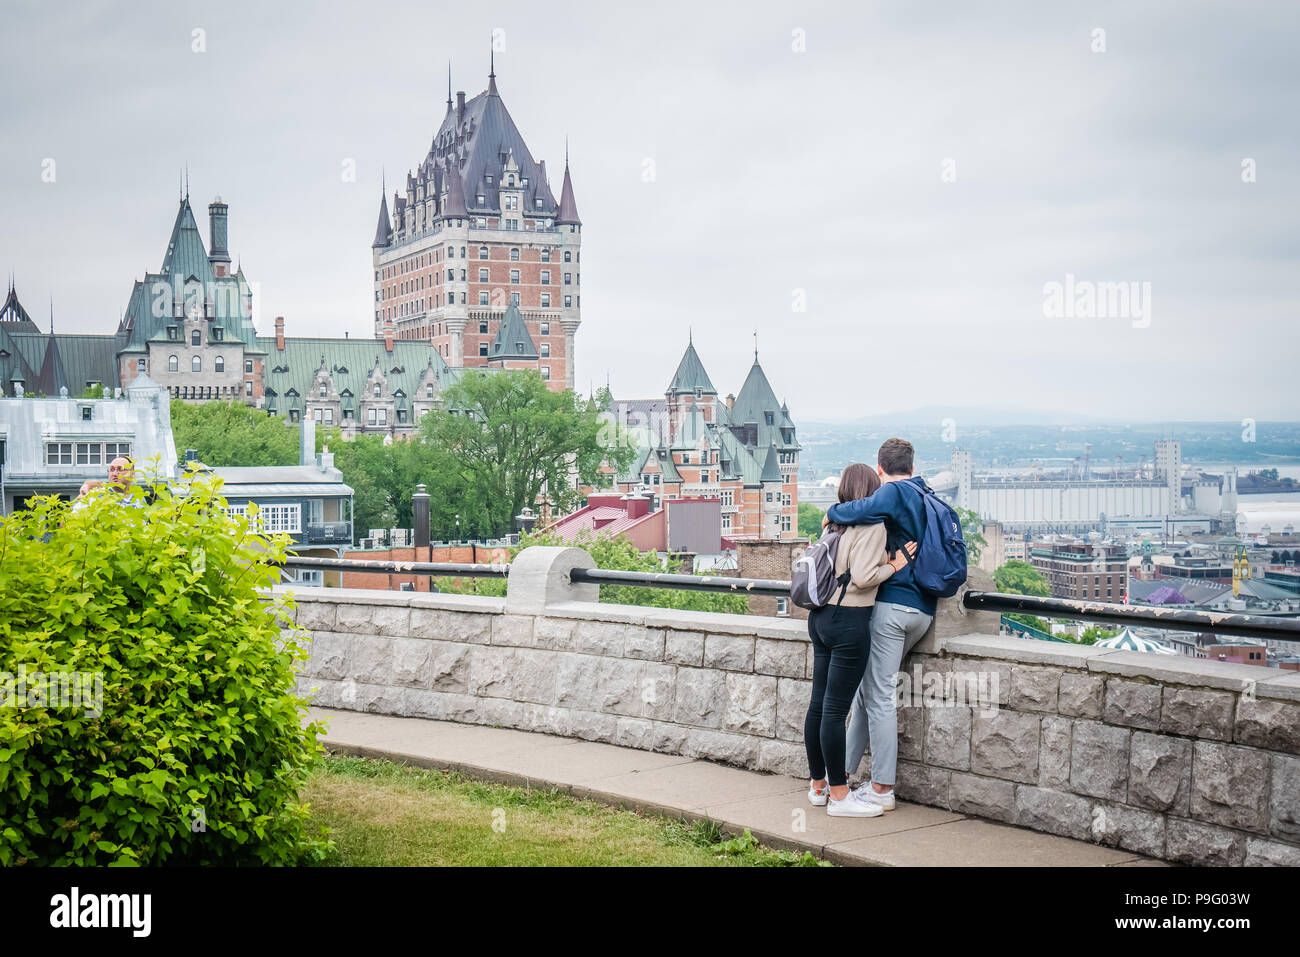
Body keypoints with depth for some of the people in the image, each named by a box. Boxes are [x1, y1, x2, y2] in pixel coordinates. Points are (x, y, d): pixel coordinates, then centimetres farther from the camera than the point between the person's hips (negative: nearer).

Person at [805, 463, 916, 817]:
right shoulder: (872, 526, -11)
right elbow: (863, 576, -19)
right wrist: (894, 566, -5)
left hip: (821, 616, 8)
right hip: (849, 621, -8)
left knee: (819, 704, 13)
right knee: (835, 708, -5)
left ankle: (818, 785, 23)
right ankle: (839, 796, 1)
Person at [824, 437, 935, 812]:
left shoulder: (895, 492, -7)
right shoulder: (926, 499, 19)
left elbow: (867, 510, -28)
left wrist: (833, 513, -9)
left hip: (892, 602, -9)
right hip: (923, 610, 9)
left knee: (878, 695, -4)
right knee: (868, 687, 15)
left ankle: (882, 788, -2)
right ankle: (844, 771, 21)